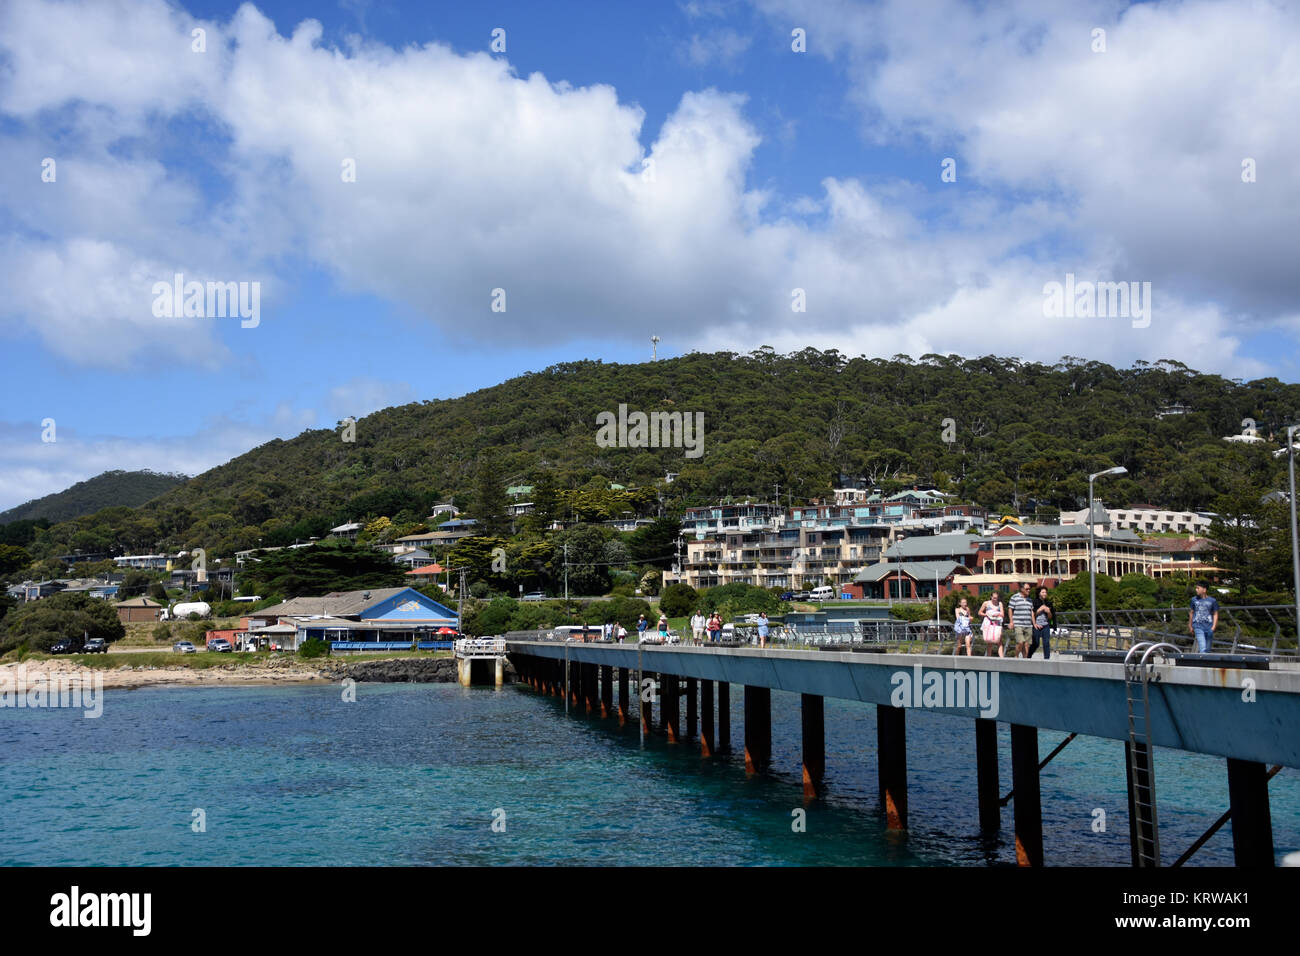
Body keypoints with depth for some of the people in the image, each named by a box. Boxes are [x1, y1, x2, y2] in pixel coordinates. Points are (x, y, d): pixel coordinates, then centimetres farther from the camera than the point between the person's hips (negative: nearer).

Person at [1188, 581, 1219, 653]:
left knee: (1207, 649, 7)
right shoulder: (1194, 600, 8)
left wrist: (1213, 627, -5)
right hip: (1198, 626, -1)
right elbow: (1191, 613, 18)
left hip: (1209, 627, 1)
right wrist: (1190, 626, 21)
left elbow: (1215, 614, 5)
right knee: (1203, 648, -16)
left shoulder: (1212, 601, 3)